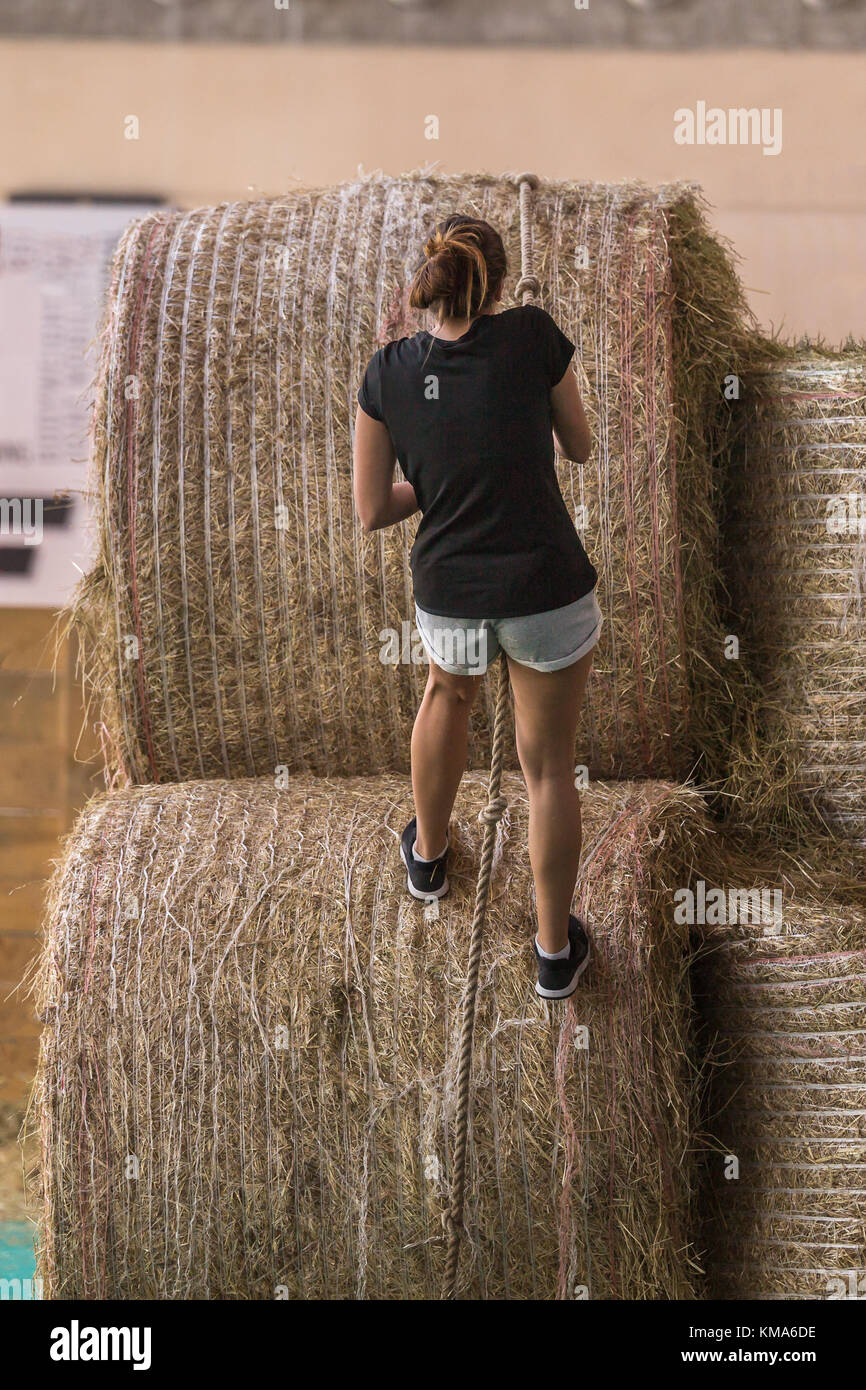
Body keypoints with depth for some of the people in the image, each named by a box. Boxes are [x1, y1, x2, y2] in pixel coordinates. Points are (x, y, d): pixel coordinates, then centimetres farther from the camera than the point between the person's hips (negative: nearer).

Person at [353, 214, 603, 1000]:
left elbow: (373, 512, -2)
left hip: (449, 601, 2)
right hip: (550, 595, -2)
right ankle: (556, 951, 27)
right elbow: (580, 447, 2)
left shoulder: (388, 374, -8)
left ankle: (429, 856, 53)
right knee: (548, 768, 17)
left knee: (448, 695, 37)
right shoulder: (533, 335, -14)